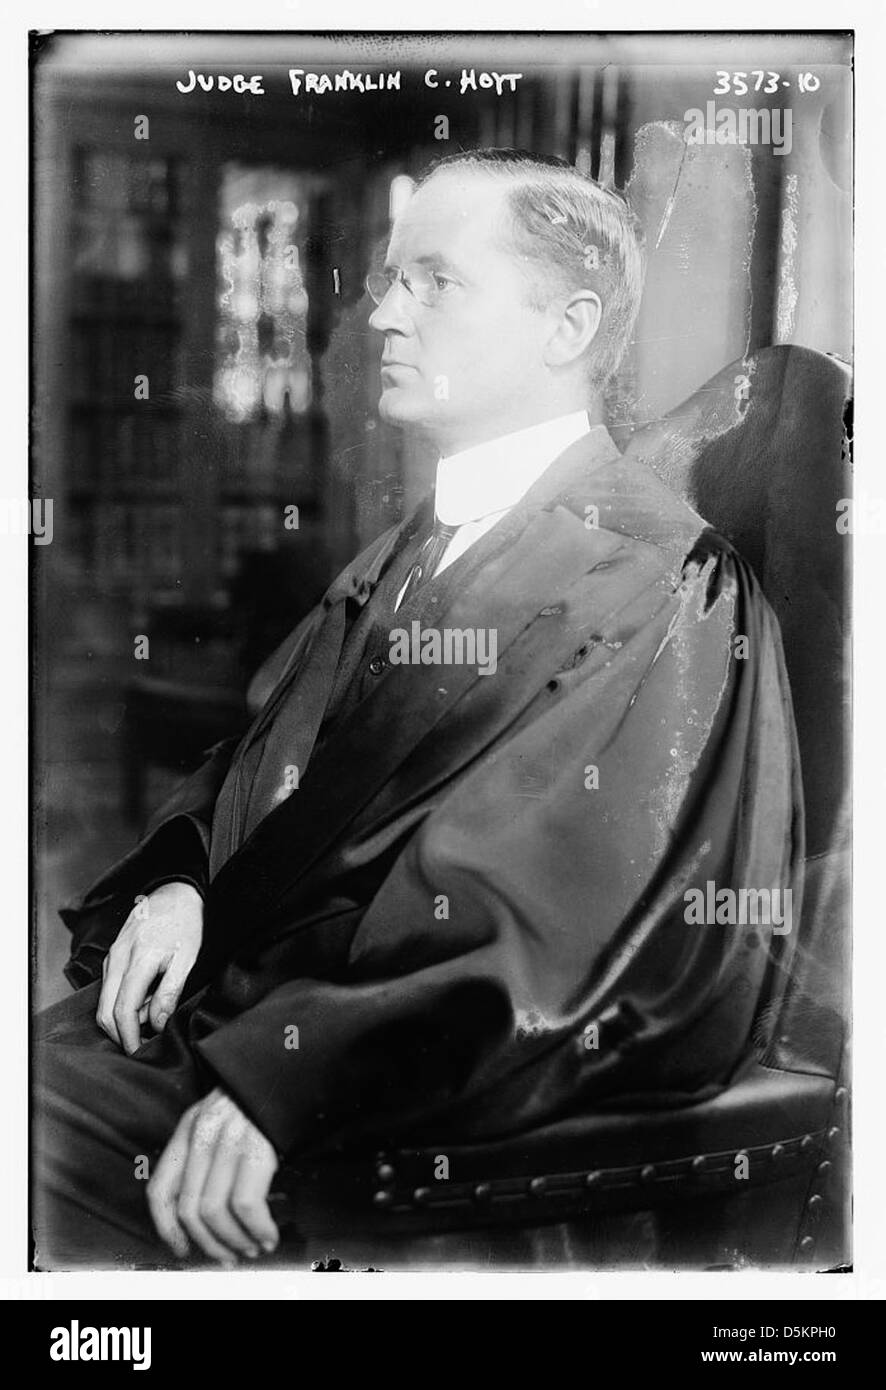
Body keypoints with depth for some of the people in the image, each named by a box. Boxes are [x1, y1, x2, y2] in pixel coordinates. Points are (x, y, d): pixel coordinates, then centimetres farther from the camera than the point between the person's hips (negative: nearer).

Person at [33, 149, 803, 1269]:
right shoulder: (404, 556, 17)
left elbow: (527, 897, -20)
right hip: (236, 986, 8)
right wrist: (178, 885, -5)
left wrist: (271, 1077, -28)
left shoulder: (654, 581, -10)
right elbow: (262, 759, 17)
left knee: (44, 1111, -21)